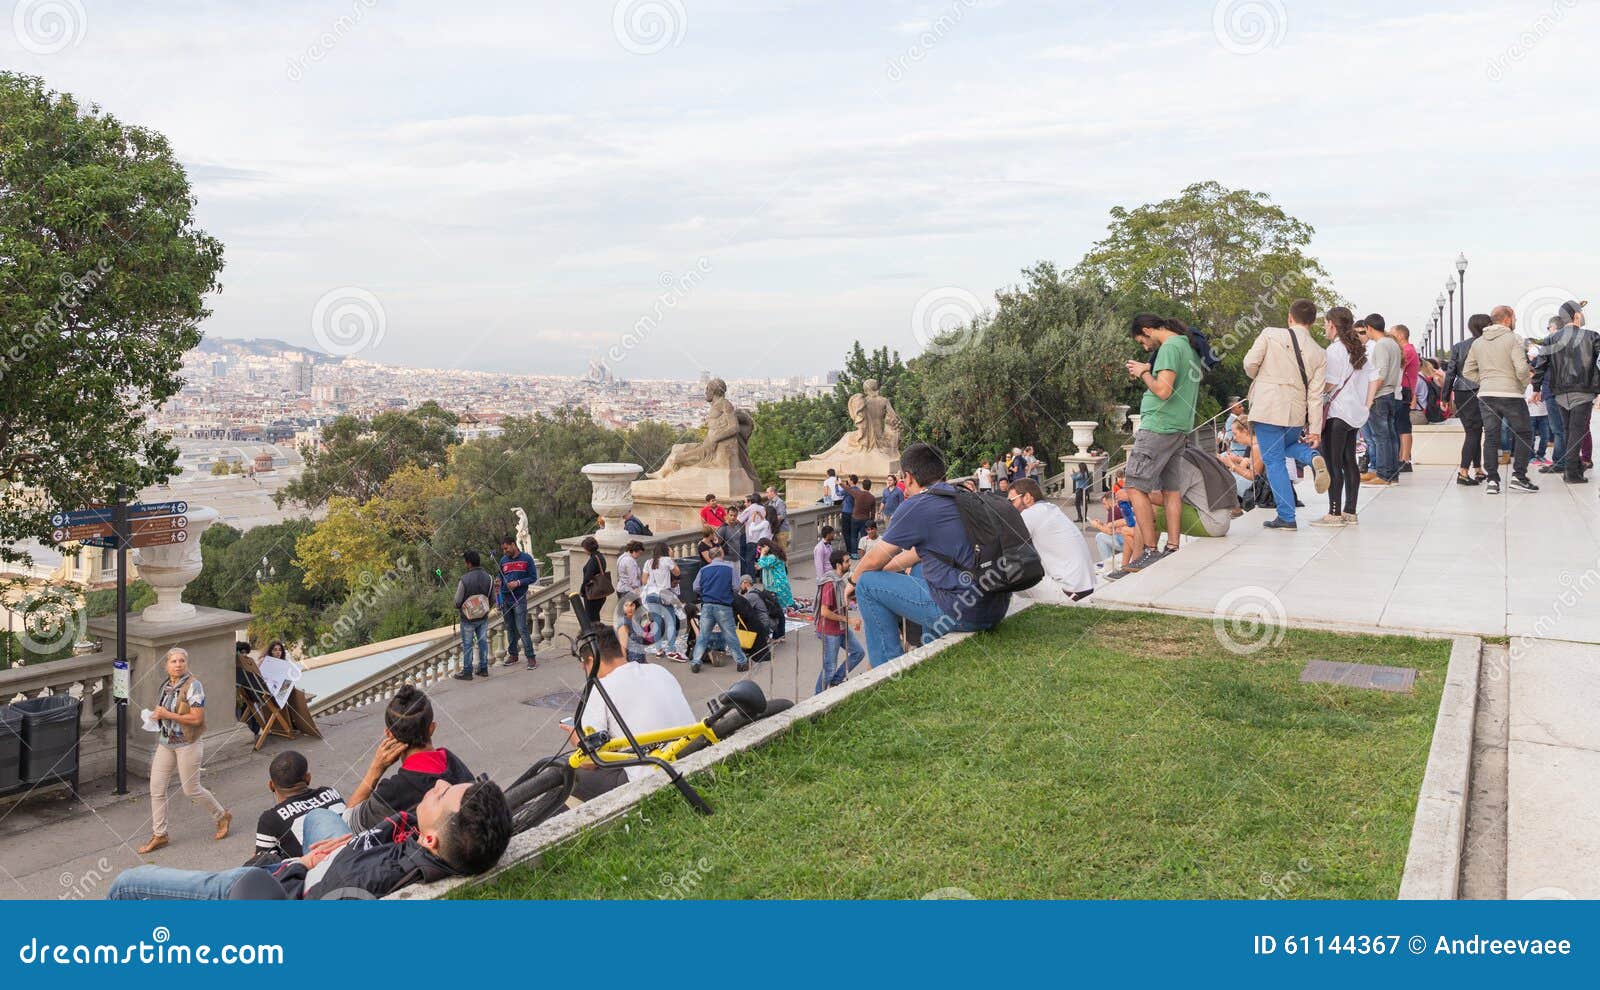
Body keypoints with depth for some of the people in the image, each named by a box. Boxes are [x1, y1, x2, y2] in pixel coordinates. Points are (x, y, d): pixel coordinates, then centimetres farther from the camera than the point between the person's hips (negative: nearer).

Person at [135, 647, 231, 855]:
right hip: (165, 743, 7)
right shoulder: (166, 685, 7)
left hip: (187, 744, -7)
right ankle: (159, 835, 15)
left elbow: (197, 718, -22)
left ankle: (222, 816, 24)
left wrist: (167, 715, -20)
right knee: (156, 789, 5)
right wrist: (157, 716, 3)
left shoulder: (193, 685, -16)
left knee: (191, 789, 2)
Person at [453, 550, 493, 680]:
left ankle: (467, 672, 14)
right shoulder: (488, 578, -7)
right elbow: (493, 598, 2)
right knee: (483, 642, 15)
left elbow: (458, 601, -15)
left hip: (468, 617, -4)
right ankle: (483, 669, 22)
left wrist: (458, 610, 7)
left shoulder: (464, 579, -22)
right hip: (483, 616, 4)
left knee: (467, 645, 6)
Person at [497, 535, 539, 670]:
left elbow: (533, 577, -1)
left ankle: (531, 657, -7)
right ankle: (512, 655, 20)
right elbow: (500, 579, 16)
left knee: (522, 629, -10)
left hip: (519, 599, -4)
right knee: (510, 628, 10)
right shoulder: (503, 560, 9)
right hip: (505, 599, 4)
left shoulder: (526, 558, -2)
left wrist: (518, 583, -14)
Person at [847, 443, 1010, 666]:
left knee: (867, 584, 3)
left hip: (964, 614, -9)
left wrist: (853, 580, 24)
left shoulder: (917, 506, -9)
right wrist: (882, 570, 36)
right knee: (919, 568, 35)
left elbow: (875, 560, 4)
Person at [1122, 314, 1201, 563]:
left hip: (1158, 428, -10)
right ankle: (1173, 549, 10)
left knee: (1137, 488, -6)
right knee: (1172, 489, 10)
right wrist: (1148, 372, 14)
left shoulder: (1170, 347, -13)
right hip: (1179, 429, 10)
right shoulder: (1188, 346, 18)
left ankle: (1150, 551, -7)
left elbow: (1163, 391, -21)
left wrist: (1143, 373, -6)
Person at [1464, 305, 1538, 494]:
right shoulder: (1513, 339, -7)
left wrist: (1485, 381, 15)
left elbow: (1468, 371, 13)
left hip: (1485, 396, 5)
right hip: (1510, 394, -5)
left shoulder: (1478, 342, 11)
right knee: (1523, 434, 9)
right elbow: (1521, 368, -16)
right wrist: (1527, 381, 3)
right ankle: (1518, 475, 3)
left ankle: (1492, 480, 4)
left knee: (1491, 437, 7)